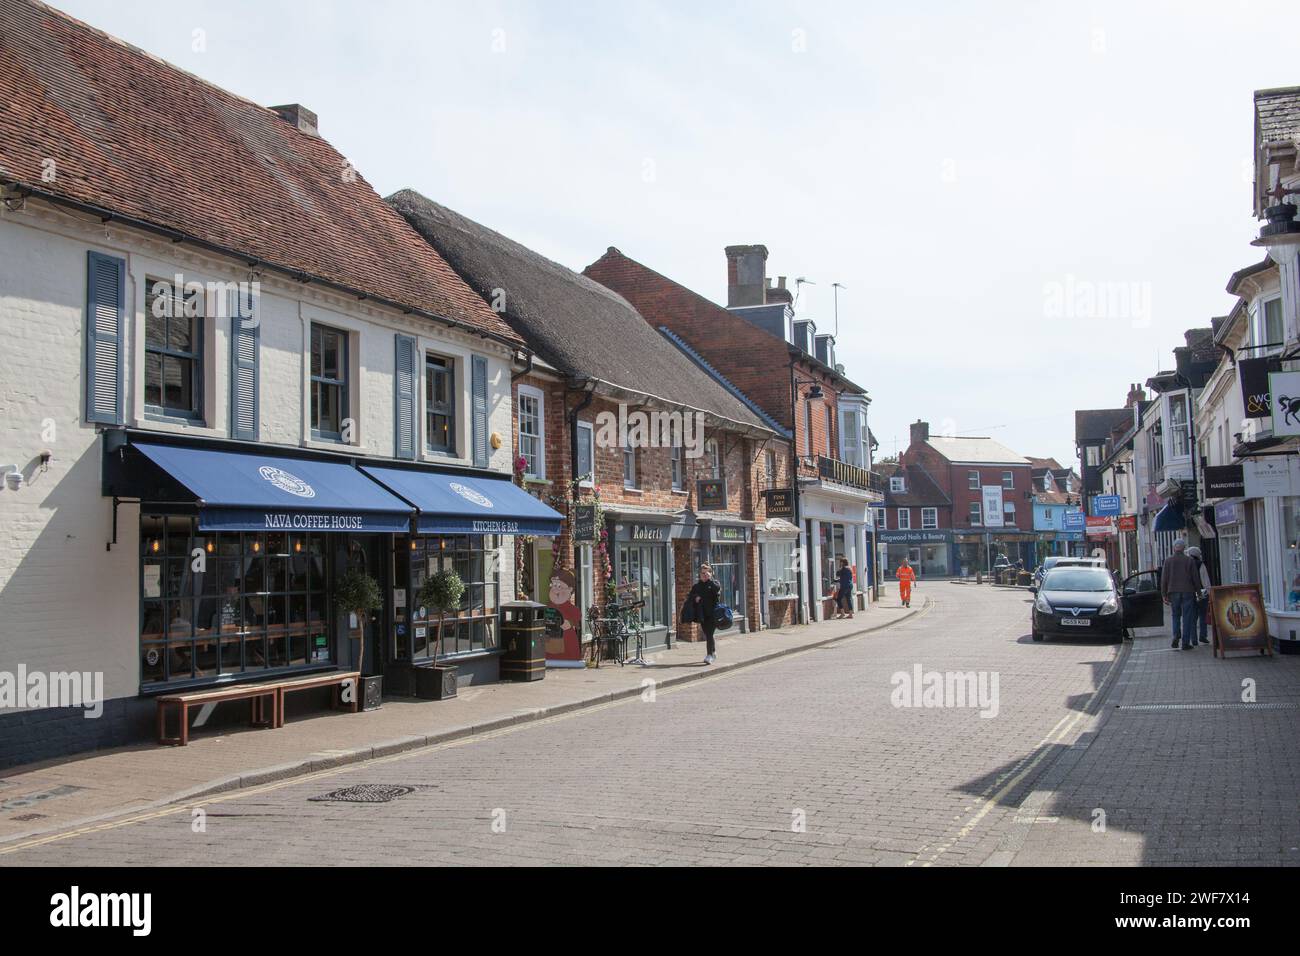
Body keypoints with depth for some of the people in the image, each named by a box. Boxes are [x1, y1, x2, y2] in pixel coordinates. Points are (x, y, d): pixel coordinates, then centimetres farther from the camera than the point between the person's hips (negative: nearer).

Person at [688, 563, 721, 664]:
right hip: (702, 614, 5)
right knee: (707, 634, 14)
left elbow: (717, 589, -21)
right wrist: (695, 597, -7)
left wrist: (710, 579, -20)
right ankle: (713, 652, 31)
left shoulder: (713, 583, 1)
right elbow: (689, 596, 13)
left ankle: (709, 655, -15)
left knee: (709, 634, -13)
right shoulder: (697, 585, 13)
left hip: (712, 613, -5)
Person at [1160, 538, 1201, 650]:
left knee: (1175, 616, 15)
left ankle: (1176, 636, -7)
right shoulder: (1189, 560, -1)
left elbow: (1164, 579, 0)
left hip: (1173, 592, 1)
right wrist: (1198, 591, 11)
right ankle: (1185, 642, 0)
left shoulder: (1168, 561, 1)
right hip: (1187, 592, -1)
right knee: (1187, 617, 2)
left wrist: (1164, 595, 4)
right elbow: (1195, 578, 0)